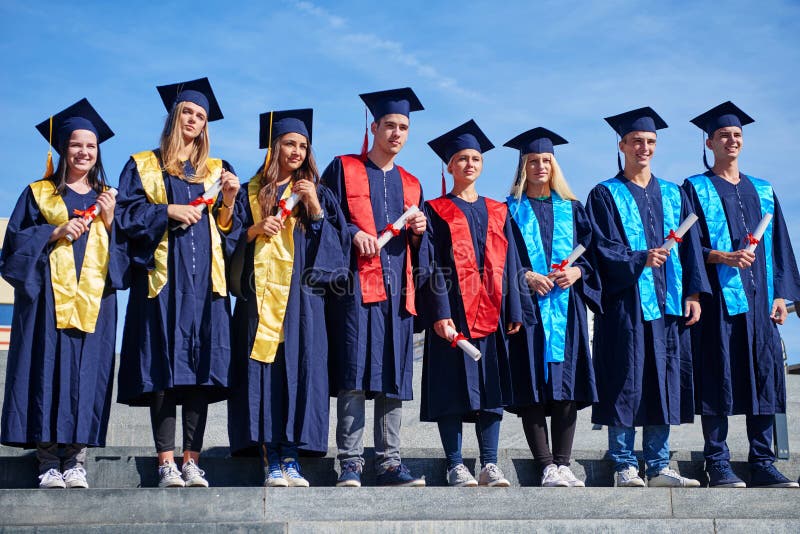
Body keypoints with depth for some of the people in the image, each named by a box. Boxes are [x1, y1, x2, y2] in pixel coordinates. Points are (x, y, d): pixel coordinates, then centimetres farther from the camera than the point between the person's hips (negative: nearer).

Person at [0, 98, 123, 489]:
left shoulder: (107, 198, 18)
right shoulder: (39, 193, 11)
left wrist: (109, 222, -1)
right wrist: (56, 232, -10)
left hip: (93, 299, 2)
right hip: (49, 296, -2)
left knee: (88, 371, -3)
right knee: (48, 369, -7)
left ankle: (76, 460, 1)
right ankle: (48, 461, -2)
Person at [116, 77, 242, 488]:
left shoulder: (216, 171, 19)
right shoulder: (143, 166, 12)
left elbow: (229, 230, 15)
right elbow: (127, 215, 1)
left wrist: (229, 200, -3)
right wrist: (167, 212, -11)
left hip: (204, 281, 2)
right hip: (162, 278, -2)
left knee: (201, 368, -3)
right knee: (163, 367, -7)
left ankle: (192, 461, 0)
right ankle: (166, 462, -4)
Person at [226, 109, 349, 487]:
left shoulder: (317, 193, 16)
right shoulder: (250, 193, 13)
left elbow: (337, 241, 7)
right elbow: (230, 241, 8)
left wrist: (316, 209, -5)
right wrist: (255, 230, -9)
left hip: (301, 297, 0)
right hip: (260, 296, 0)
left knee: (298, 368, -6)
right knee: (263, 371, -6)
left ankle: (290, 458, -1)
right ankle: (271, 462, -3)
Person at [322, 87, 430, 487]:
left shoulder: (411, 184, 21)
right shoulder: (343, 169, 9)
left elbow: (420, 248, 22)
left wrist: (418, 232, 1)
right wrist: (352, 233, -15)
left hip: (397, 289, 4)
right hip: (356, 286, -4)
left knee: (393, 378, 3)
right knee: (353, 376, -10)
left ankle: (389, 463, 7)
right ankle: (350, 465, -6)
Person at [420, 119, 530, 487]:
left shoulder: (498, 212, 17)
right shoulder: (436, 211, 5)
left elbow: (509, 263, 14)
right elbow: (432, 265, -4)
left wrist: (514, 311, 5)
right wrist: (440, 314, -14)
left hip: (491, 312, 4)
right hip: (454, 310, -4)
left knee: (491, 388, 2)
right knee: (453, 387, -3)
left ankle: (489, 466, 6)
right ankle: (456, 466, 3)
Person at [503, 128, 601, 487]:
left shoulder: (571, 208, 16)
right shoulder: (510, 210, 8)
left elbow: (591, 251, 12)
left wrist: (577, 272, -8)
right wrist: (527, 277, -14)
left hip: (566, 304, 2)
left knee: (567, 386, -2)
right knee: (533, 388, -7)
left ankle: (563, 463, 2)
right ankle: (547, 466, -4)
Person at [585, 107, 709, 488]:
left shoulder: (673, 195, 17)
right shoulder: (605, 195, 4)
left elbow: (690, 248, 12)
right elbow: (603, 249, -7)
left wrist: (693, 293, 2)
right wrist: (641, 259, -23)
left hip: (668, 302, 4)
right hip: (626, 303, -4)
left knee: (664, 382, 5)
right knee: (626, 383, -4)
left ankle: (659, 467, 12)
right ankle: (625, 467, 3)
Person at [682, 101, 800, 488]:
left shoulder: (762, 191, 19)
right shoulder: (695, 190, 6)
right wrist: (719, 256, -20)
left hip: (759, 300, 4)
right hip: (717, 297, -4)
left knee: (764, 376, 2)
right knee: (719, 379, -5)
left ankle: (762, 464, 8)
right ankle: (718, 464, 1)